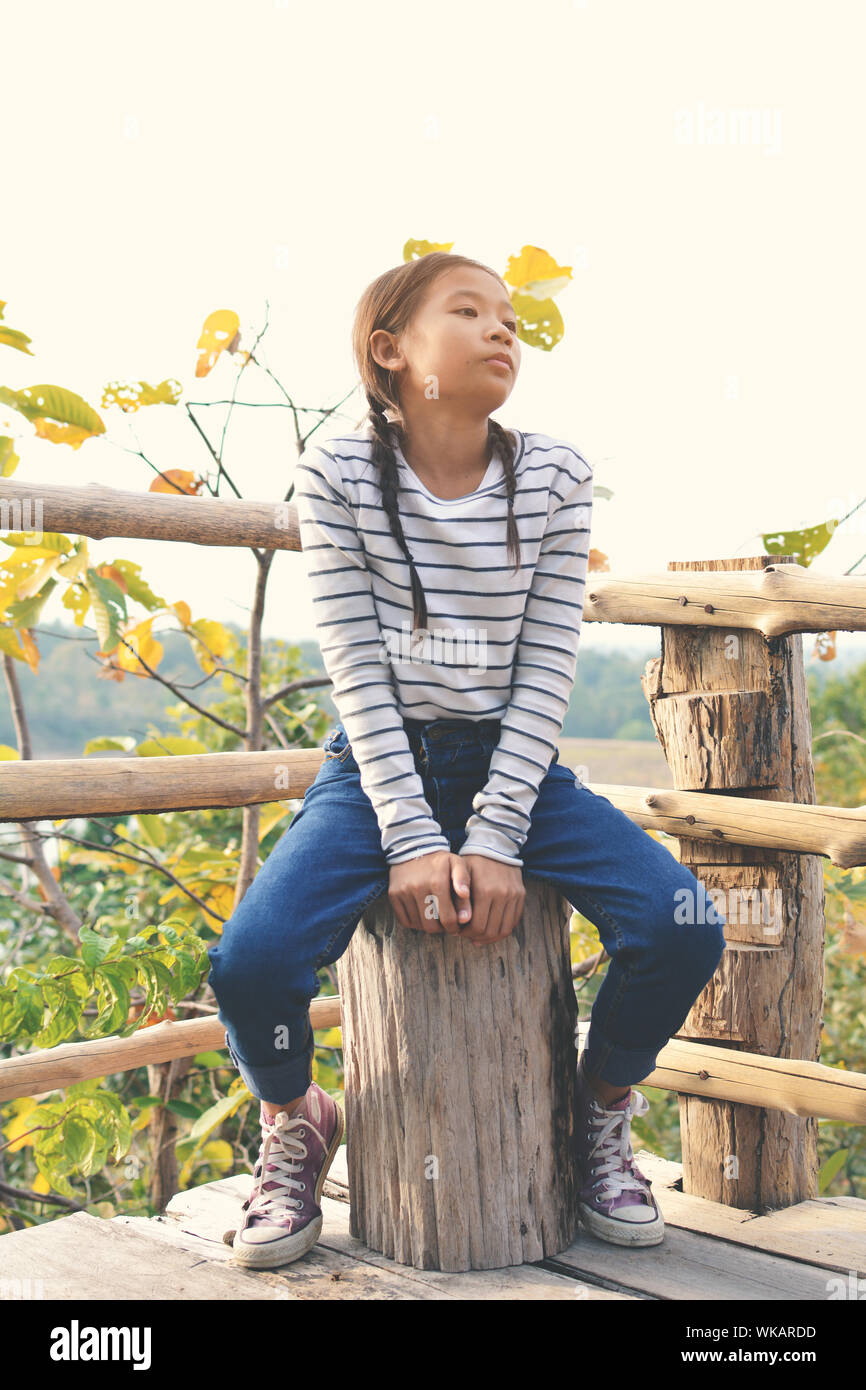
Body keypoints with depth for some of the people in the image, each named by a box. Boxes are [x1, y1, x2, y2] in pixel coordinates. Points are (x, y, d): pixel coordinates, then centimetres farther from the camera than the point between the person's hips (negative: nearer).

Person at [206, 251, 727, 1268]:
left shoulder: (554, 479, -1)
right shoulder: (338, 475, -6)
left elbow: (546, 667, -6)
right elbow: (358, 671, -10)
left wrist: (495, 837, -16)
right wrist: (412, 839, -19)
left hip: (513, 764, 2)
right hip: (379, 766, -1)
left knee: (685, 927, -20)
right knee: (249, 960, -26)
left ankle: (600, 1112, 12)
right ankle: (294, 1126, 10)